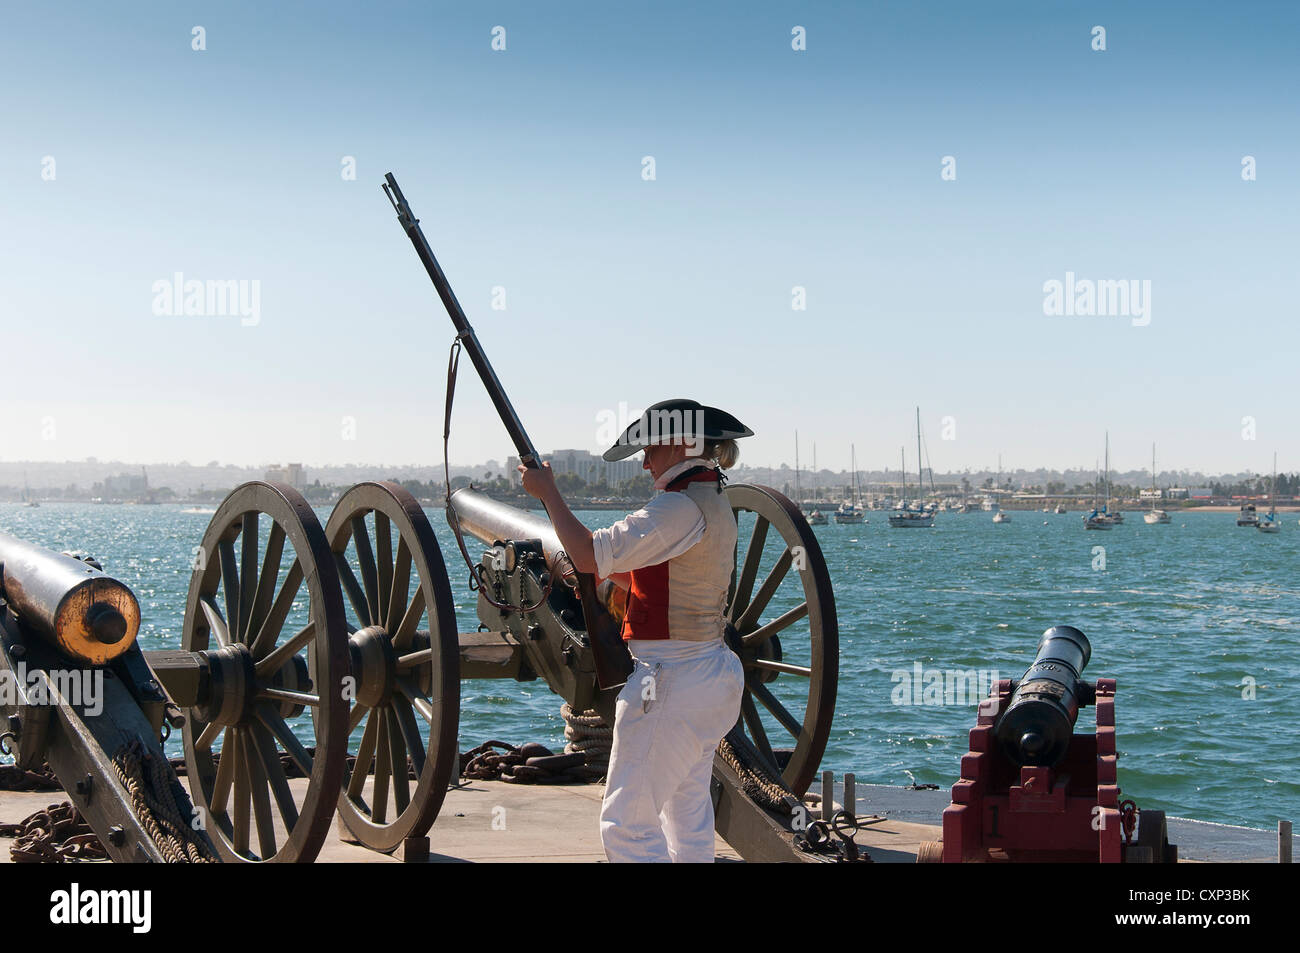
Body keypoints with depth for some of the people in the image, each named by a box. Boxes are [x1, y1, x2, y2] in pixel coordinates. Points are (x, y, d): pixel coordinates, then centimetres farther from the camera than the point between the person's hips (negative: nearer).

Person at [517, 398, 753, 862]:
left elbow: (590, 557, -18)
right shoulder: (715, 502, 13)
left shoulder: (681, 507, -19)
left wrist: (547, 492, -7)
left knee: (625, 823, -6)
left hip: (670, 680, -10)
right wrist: (605, 570, 19)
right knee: (689, 819, 17)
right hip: (713, 674, 10)